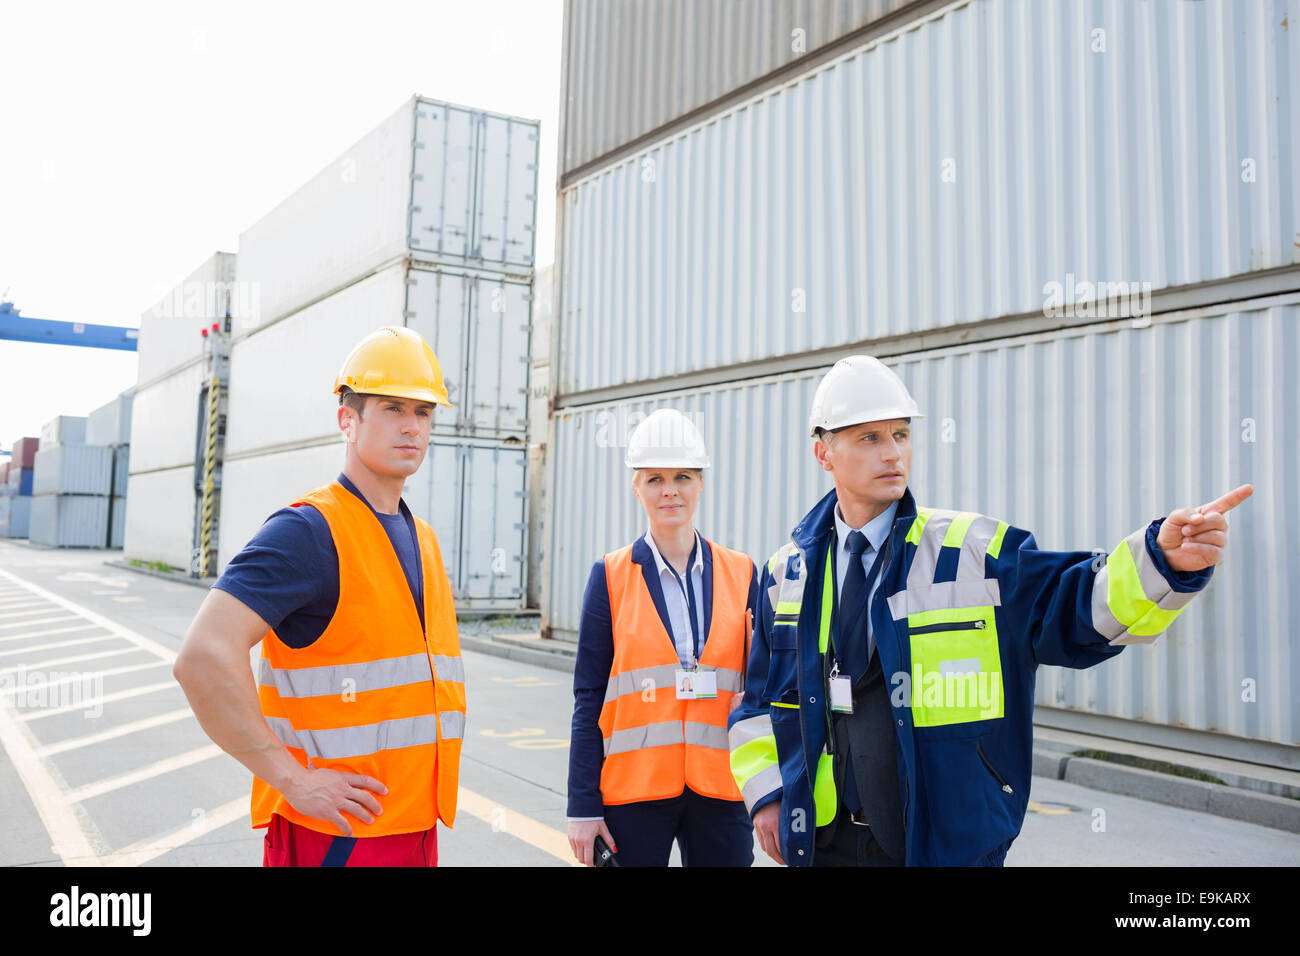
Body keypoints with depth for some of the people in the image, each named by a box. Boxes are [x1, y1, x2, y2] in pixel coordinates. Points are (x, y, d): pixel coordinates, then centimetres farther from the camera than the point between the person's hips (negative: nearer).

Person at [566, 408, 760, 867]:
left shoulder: (741, 572, 3)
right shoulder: (611, 575, -1)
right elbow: (589, 700, 0)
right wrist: (584, 806, -3)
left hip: (720, 788, 2)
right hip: (632, 788, -1)